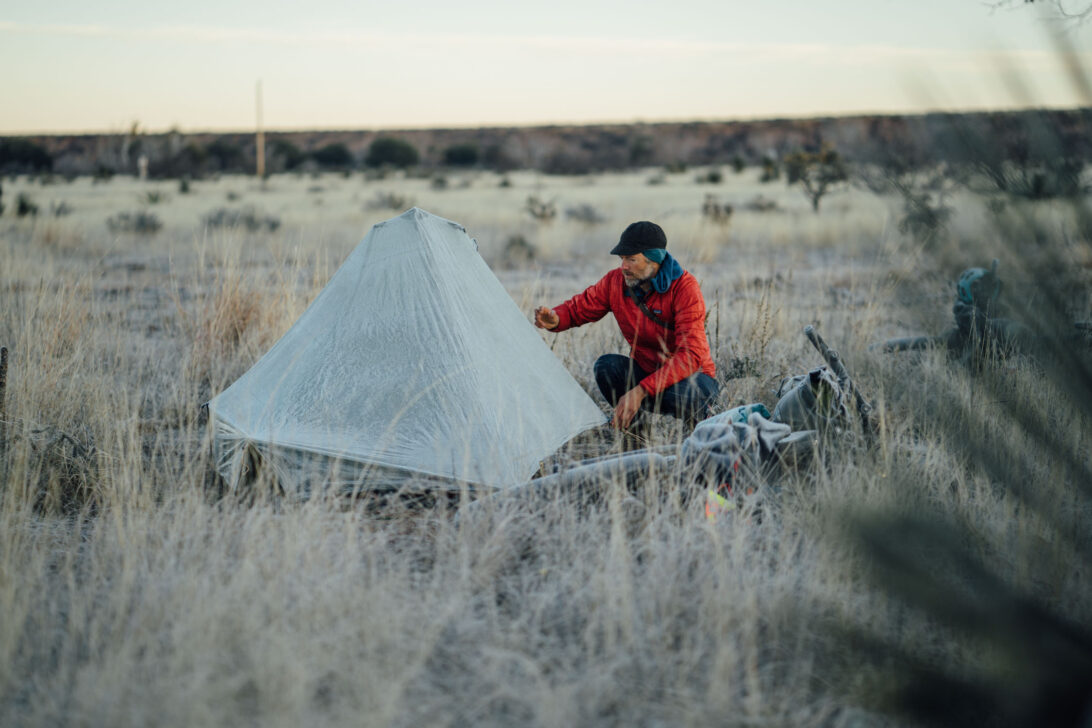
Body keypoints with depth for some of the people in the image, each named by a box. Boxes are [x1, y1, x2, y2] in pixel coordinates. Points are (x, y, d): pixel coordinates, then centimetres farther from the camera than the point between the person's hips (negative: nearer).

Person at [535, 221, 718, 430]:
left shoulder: (684, 287, -24)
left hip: (689, 375, -4)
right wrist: (555, 319, -24)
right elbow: (579, 307, 5)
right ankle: (627, 420, -2)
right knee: (607, 365, -26)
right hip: (644, 371, 4)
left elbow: (690, 354, -32)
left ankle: (702, 419, -4)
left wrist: (641, 391, -42)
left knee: (680, 395, -39)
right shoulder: (616, 281, -8)